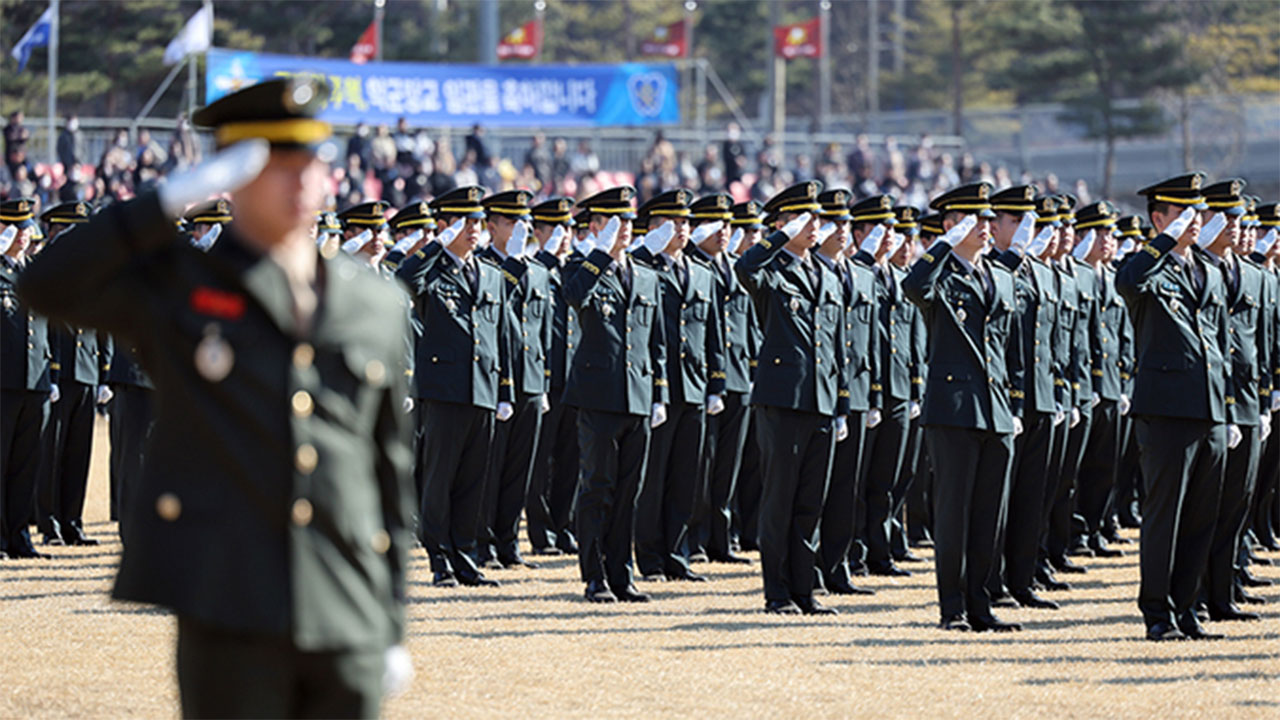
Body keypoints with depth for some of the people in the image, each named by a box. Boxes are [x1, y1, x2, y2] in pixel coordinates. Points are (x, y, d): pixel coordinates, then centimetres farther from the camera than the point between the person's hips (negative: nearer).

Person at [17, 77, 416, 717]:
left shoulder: (374, 305, 13)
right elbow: (46, 286, -11)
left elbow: (390, 465, 16)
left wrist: (394, 624, 15)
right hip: (228, 607, -4)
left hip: (347, 619, 4)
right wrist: (175, 198, -13)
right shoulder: (174, 287, 4)